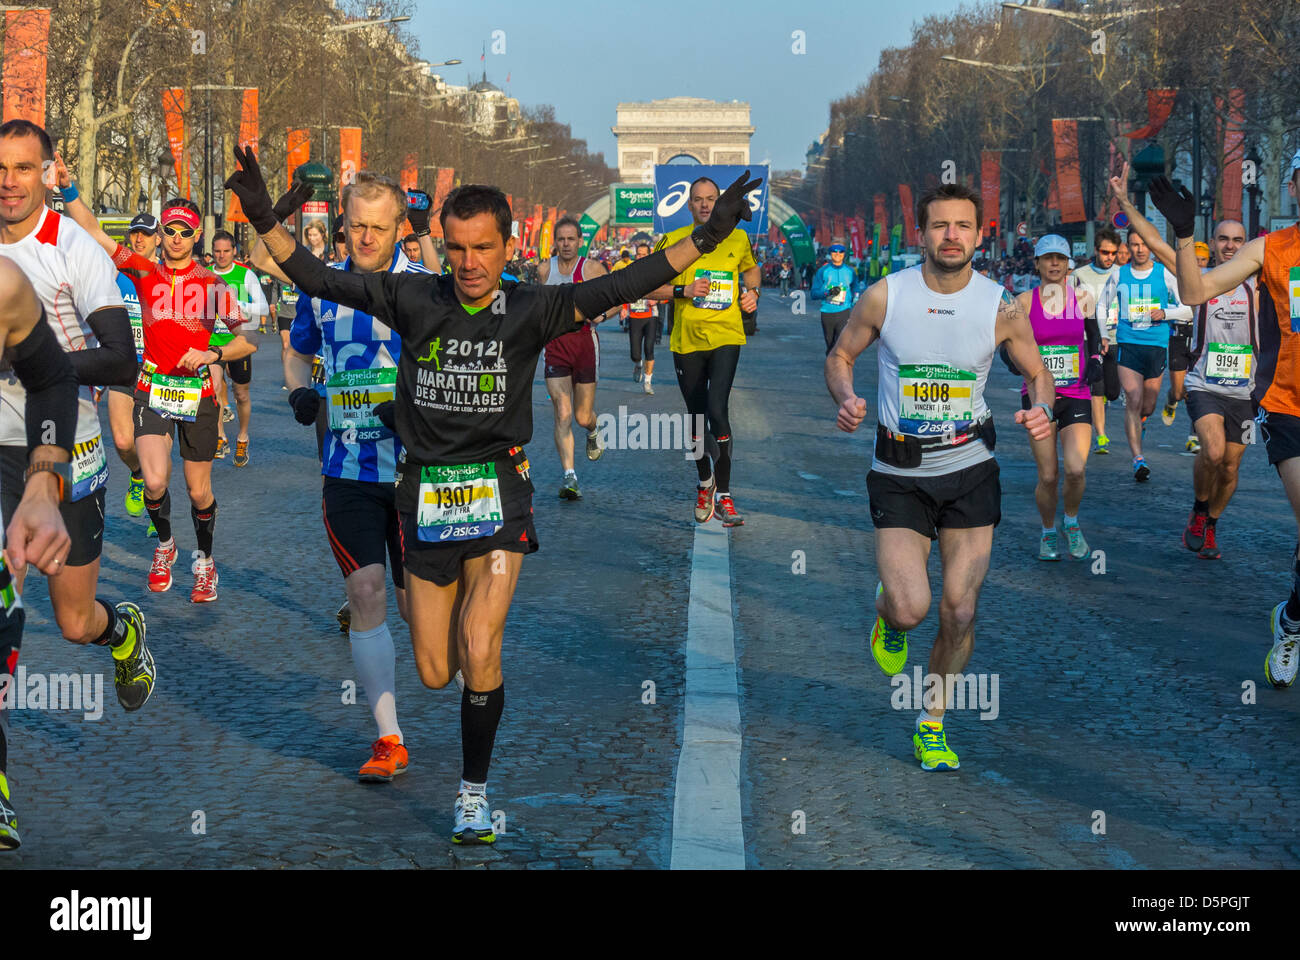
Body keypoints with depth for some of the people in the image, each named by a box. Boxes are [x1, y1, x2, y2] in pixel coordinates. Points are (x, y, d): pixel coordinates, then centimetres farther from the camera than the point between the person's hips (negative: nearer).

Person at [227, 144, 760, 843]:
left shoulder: (529, 310, -6)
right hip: (425, 495, 2)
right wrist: (264, 219, -13)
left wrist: (707, 237, -21)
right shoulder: (412, 299, -4)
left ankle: (474, 789, 5)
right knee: (433, 674, 7)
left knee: (479, 657, -16)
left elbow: (618, 288, -13)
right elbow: (318, 279, -1)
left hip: (498, 494, -2)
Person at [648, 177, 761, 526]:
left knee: (717, 410, -19)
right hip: (687, 340, 1)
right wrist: (683, 291, -14)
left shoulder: (738, 239, 6)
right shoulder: (673, 242, 0)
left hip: (726, 336, -1)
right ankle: (705, 483, 36)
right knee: (696, 418, 11)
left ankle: (723, 494, -10)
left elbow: (750, 269, 28)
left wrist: (752, 291, 7)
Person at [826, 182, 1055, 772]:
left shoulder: (1002, 308, -5)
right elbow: (840, 356, 6)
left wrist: (1040, 409, -13)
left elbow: (1037, 372, 9)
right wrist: (846, 400, -15)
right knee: (911, 608, -16)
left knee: (959, 613, 0)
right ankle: (887, 614, 24)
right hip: (899, 475, -1)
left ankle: (932, 724, 22)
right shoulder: (885, 296, -8)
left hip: (970, 470, 2)